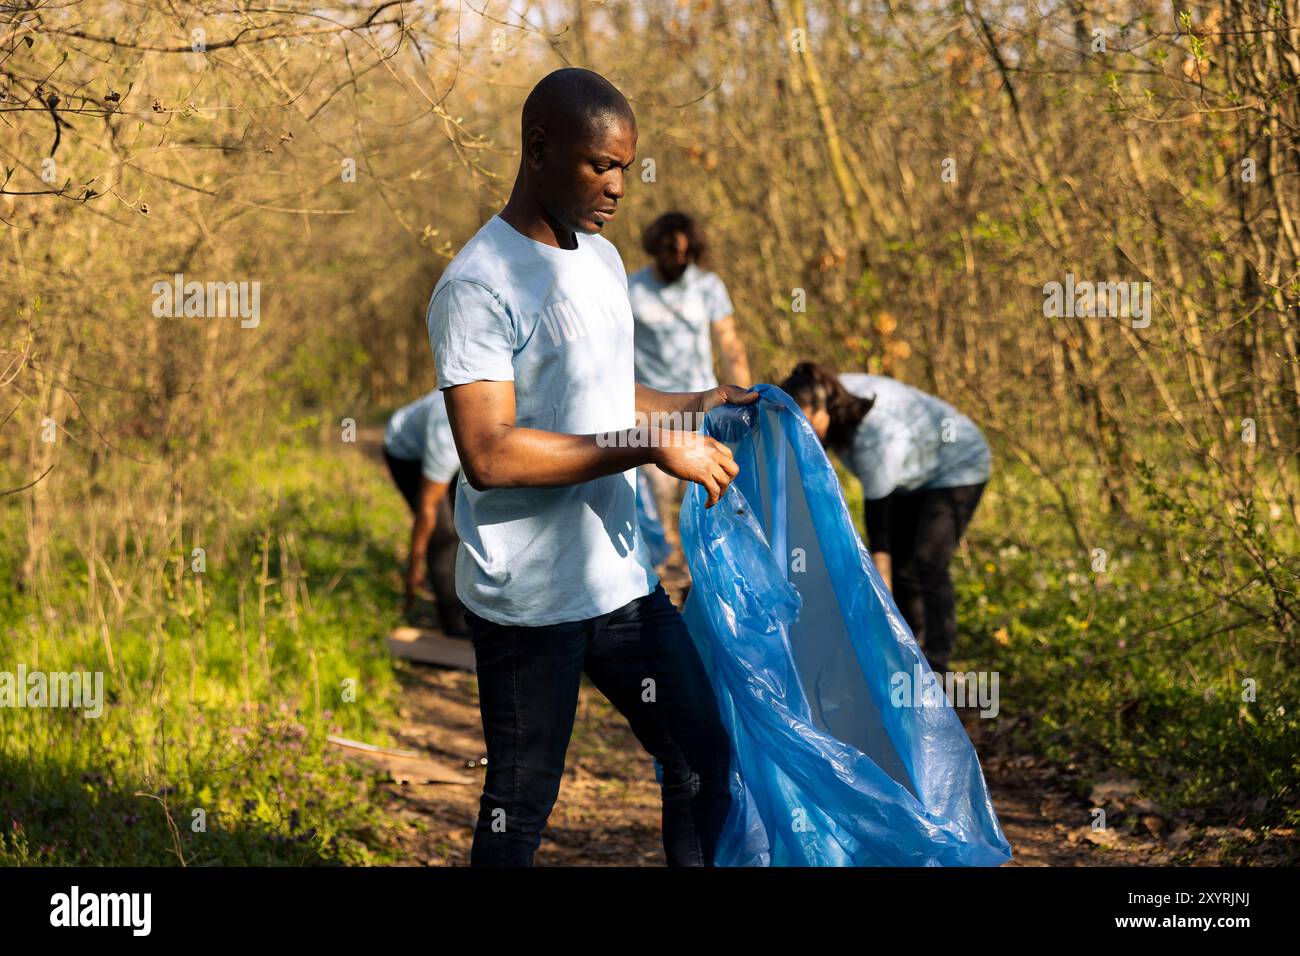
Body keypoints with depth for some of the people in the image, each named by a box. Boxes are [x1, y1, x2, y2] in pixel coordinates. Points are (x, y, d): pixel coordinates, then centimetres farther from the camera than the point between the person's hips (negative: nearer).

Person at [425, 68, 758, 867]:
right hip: (527, 599, -8)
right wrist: (651, 448, -24)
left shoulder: (602, 258, 11)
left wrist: (696, 404, 8)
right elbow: (489, 455, -25)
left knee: (705, 756, 12)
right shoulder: (479, 286, -17)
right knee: (521, 803, 4)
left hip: (621, 579, 8)